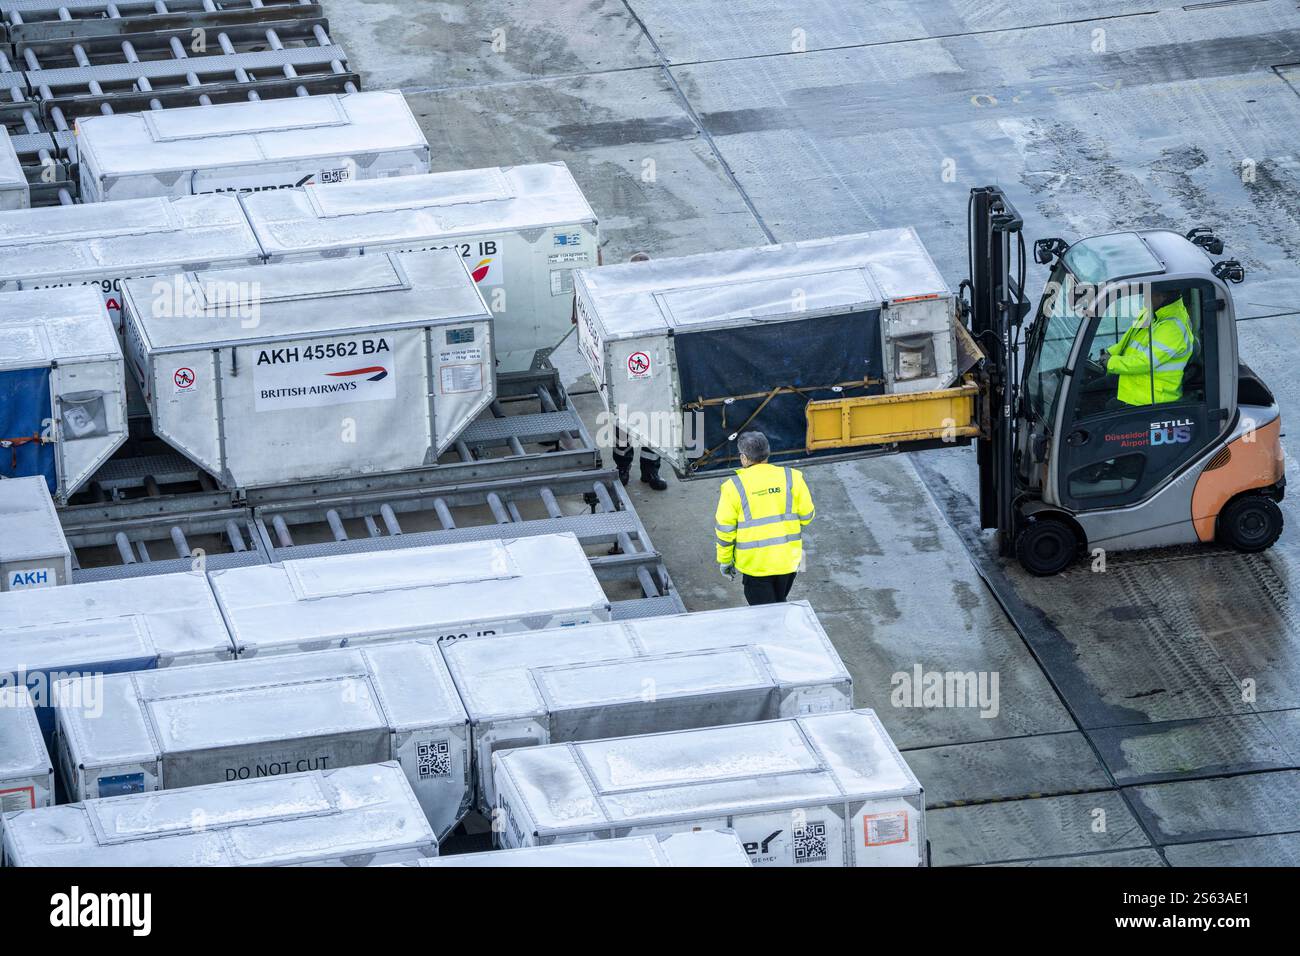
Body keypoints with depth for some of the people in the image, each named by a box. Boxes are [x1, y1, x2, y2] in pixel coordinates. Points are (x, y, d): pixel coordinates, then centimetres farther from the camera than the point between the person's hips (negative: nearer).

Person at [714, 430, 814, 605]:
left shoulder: (733, 487, -9)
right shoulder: (791, 478, -3)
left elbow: (724, 528, -7)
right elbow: (806, 514, 2)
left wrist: (724, 560, 6)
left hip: (755, 563, -3)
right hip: (788, 559, 3)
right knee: (779, 603, 25)